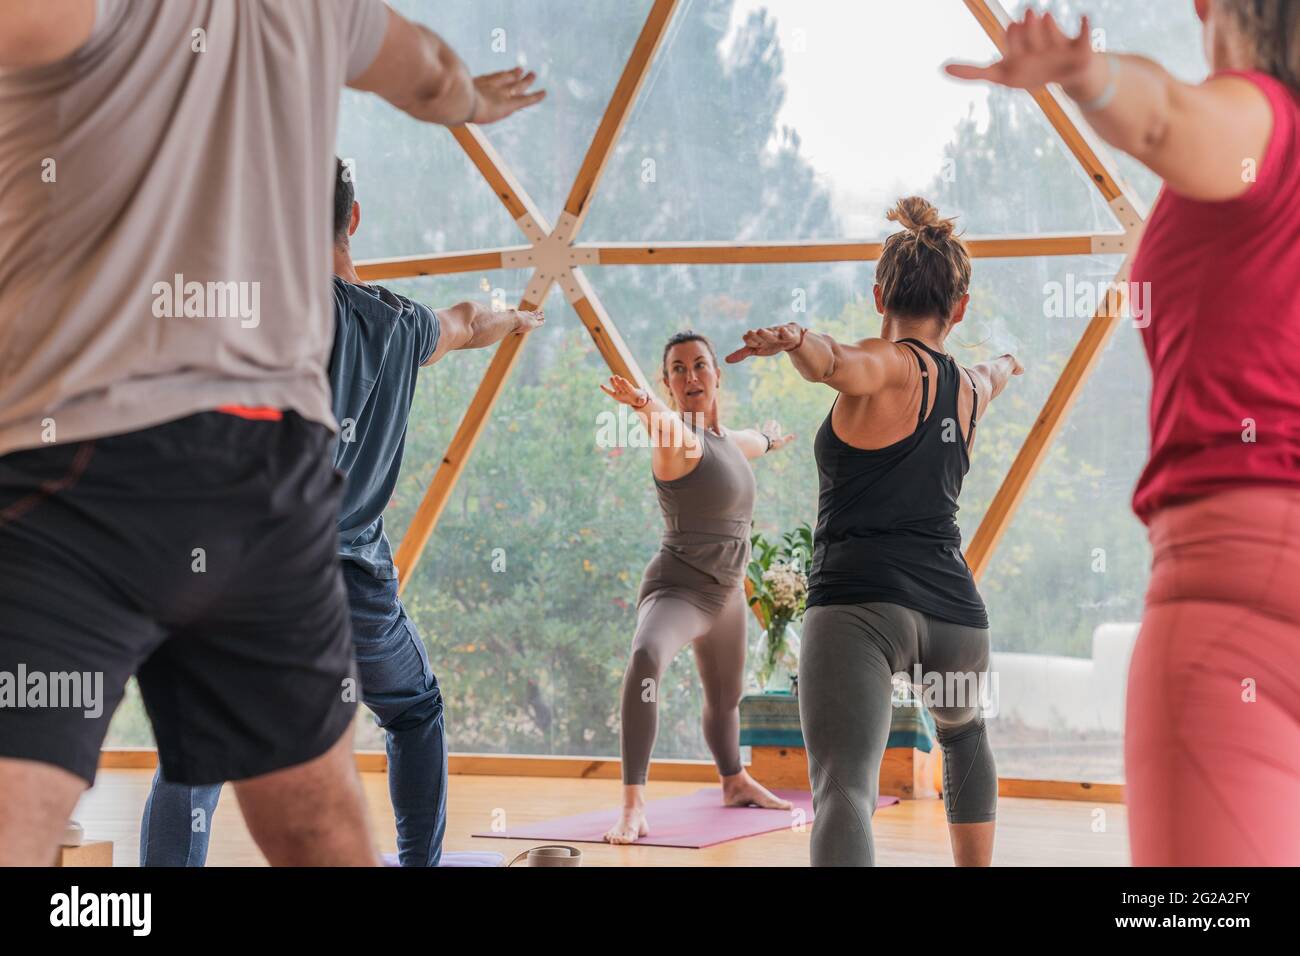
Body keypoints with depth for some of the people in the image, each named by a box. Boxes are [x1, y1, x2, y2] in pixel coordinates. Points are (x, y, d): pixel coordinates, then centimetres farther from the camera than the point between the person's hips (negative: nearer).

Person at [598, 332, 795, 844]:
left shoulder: (727, 439, 8)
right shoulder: (680, 438, -18)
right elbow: (665, 423, -44)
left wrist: (770, 439, 58)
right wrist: (647, 405, -68)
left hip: (726, 590, 9)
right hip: (678, 585, -9)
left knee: (726, 696, 29)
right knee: (647, 656, -39)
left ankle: (736, 781, 58)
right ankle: (633, 805, -41)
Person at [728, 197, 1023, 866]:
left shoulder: (892, 366, 0)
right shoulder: (972, 387, 19)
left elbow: (839, 363, -26)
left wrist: (795, 341, -47)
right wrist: (1004, 367, 70)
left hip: (859, 603, -6)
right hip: (953, 610, 6)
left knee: (844, 788, -21)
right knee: (965, 735, 38)